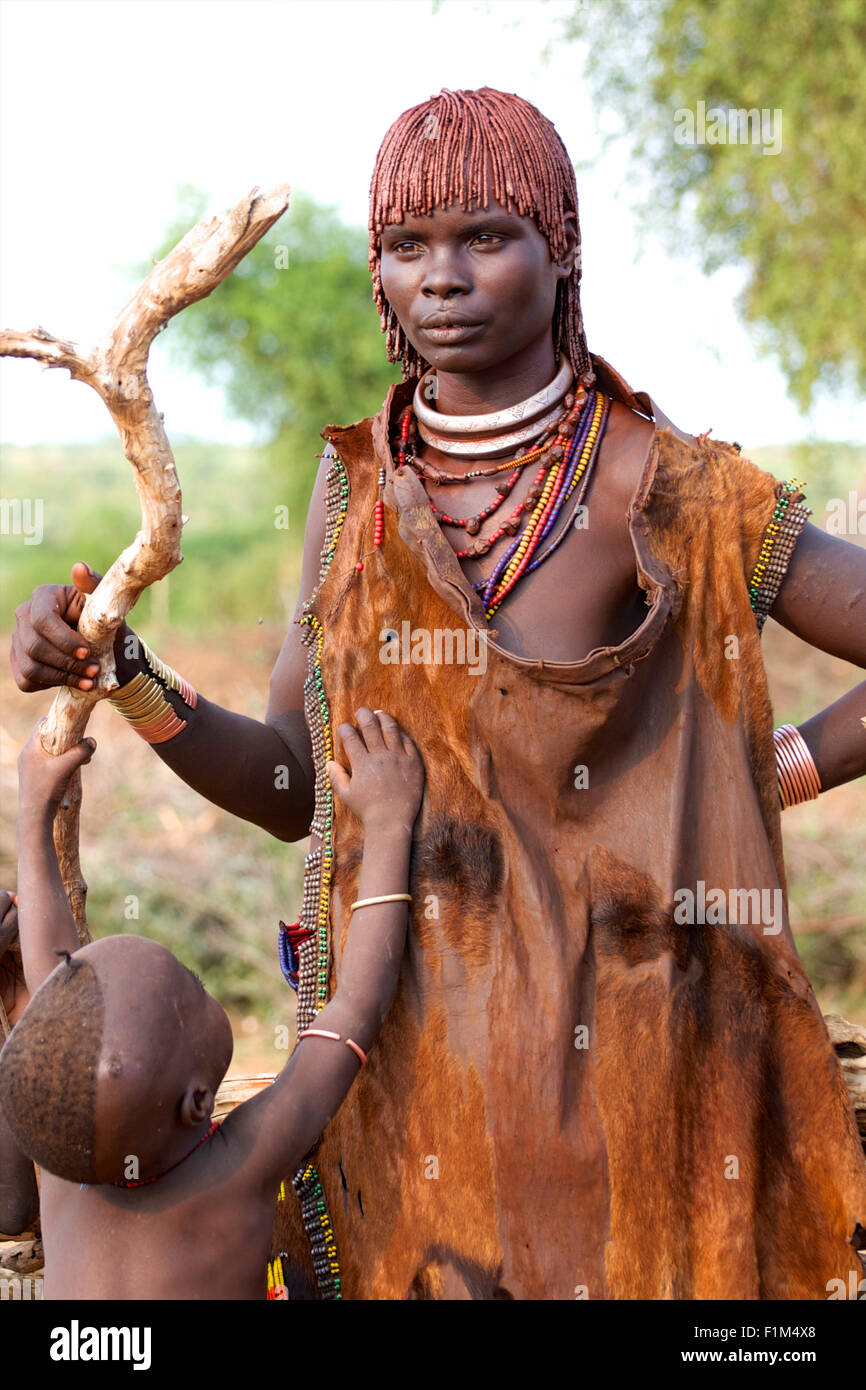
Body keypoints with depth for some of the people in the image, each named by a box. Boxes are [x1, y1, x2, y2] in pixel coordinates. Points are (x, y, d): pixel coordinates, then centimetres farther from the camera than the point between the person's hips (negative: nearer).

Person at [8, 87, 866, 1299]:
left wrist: (768, 779, -8)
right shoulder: (360, 483, 3)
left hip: (612, 1055, -4)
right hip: (406, 1055, 4)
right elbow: (294, 789, 4)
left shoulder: (661, 490, -12)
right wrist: (113, 667, -10)